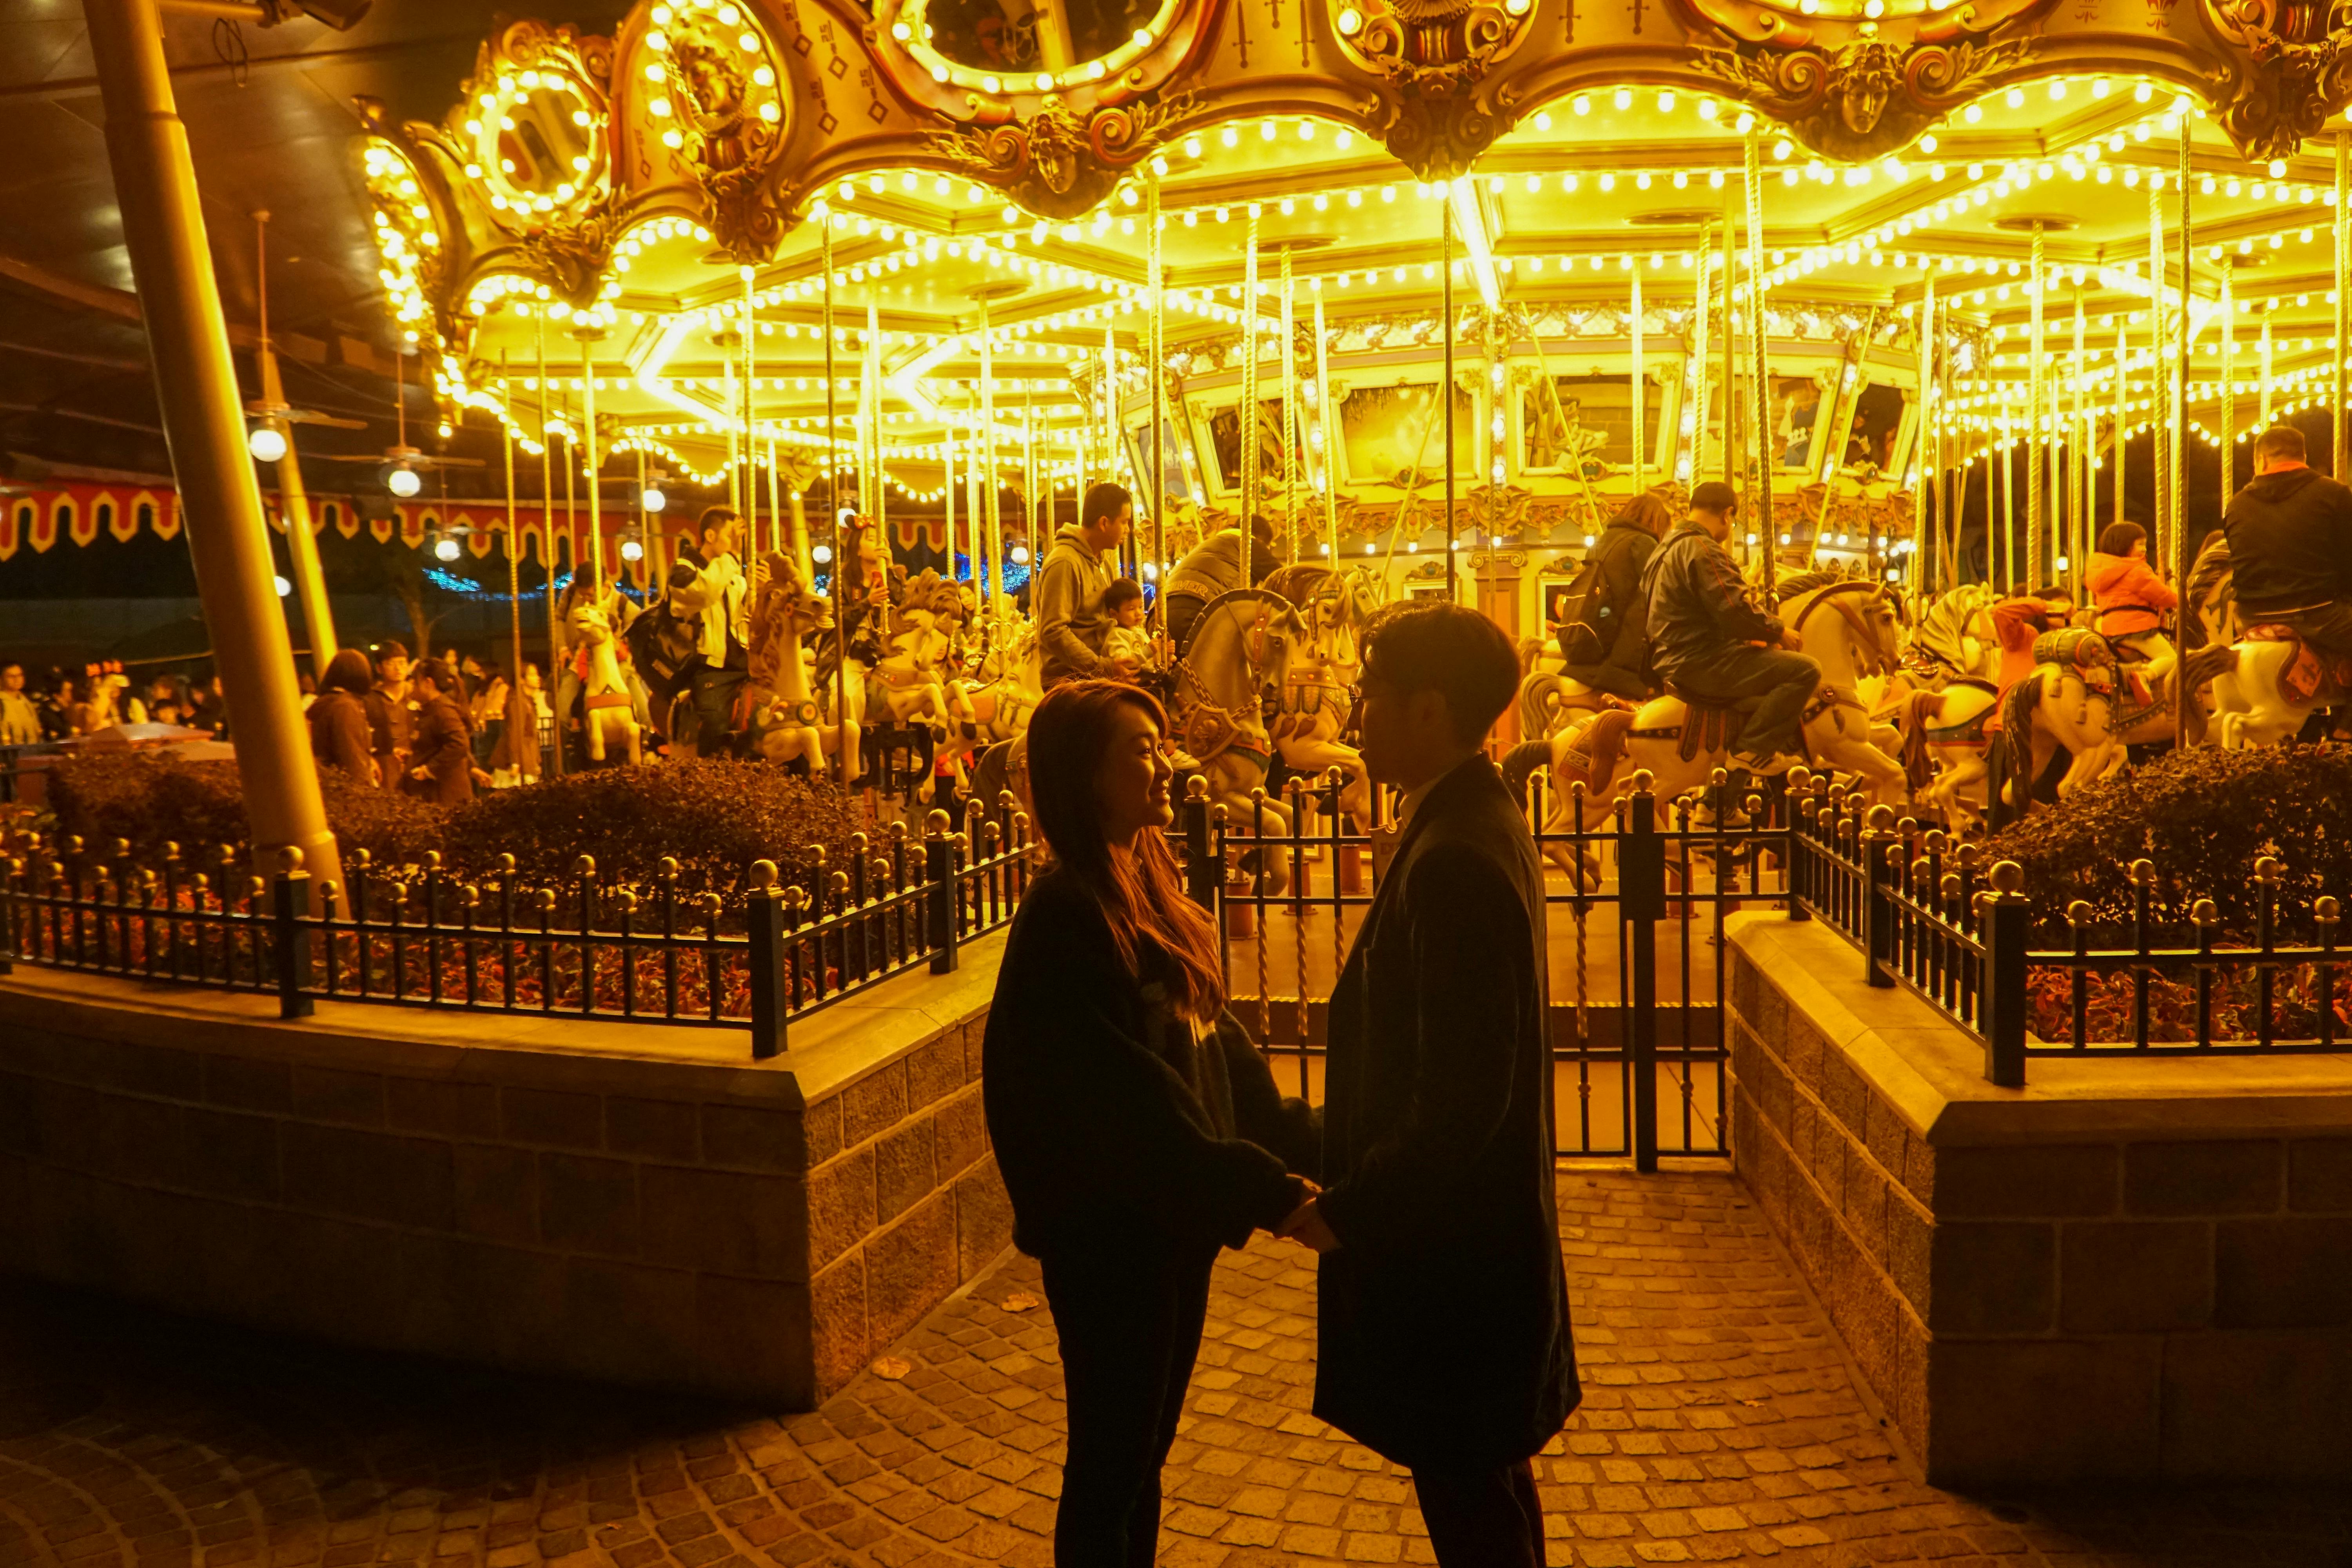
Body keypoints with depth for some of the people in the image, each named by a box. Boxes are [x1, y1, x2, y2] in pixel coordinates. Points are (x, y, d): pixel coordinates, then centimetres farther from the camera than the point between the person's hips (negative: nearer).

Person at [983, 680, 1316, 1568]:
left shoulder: (1148, 888, 7)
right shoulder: (1068, 913, -20)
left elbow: (1213, 1040, 9)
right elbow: (1126, 1096, -24)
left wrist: (1301, 1139, 2)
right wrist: (1264, 1191, -25)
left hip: (1174, 1217, 8)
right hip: (1109, 1230, -8)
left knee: (1144, 1449, 20)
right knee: (1110, 1461, 8)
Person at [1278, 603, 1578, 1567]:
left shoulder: (1454, 859, -26)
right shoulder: (1473, 820, 6)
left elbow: (1465, 1097, -27)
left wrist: (1347, 1211, -17)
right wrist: (1353, 1183, 13)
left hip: (1448, 1244, -10)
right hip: (1479, 1228, 10)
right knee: (1485, 1484, 25)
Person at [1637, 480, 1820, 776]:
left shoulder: (1666, 548, 18)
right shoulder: (1702, 549, -16)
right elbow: (1736, 613, -23)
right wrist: (1779, 631, -6)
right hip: (1702, 665, -11)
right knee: (1805, 670, -13)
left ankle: (1790, 748, 24)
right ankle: (1755, 749, -13)